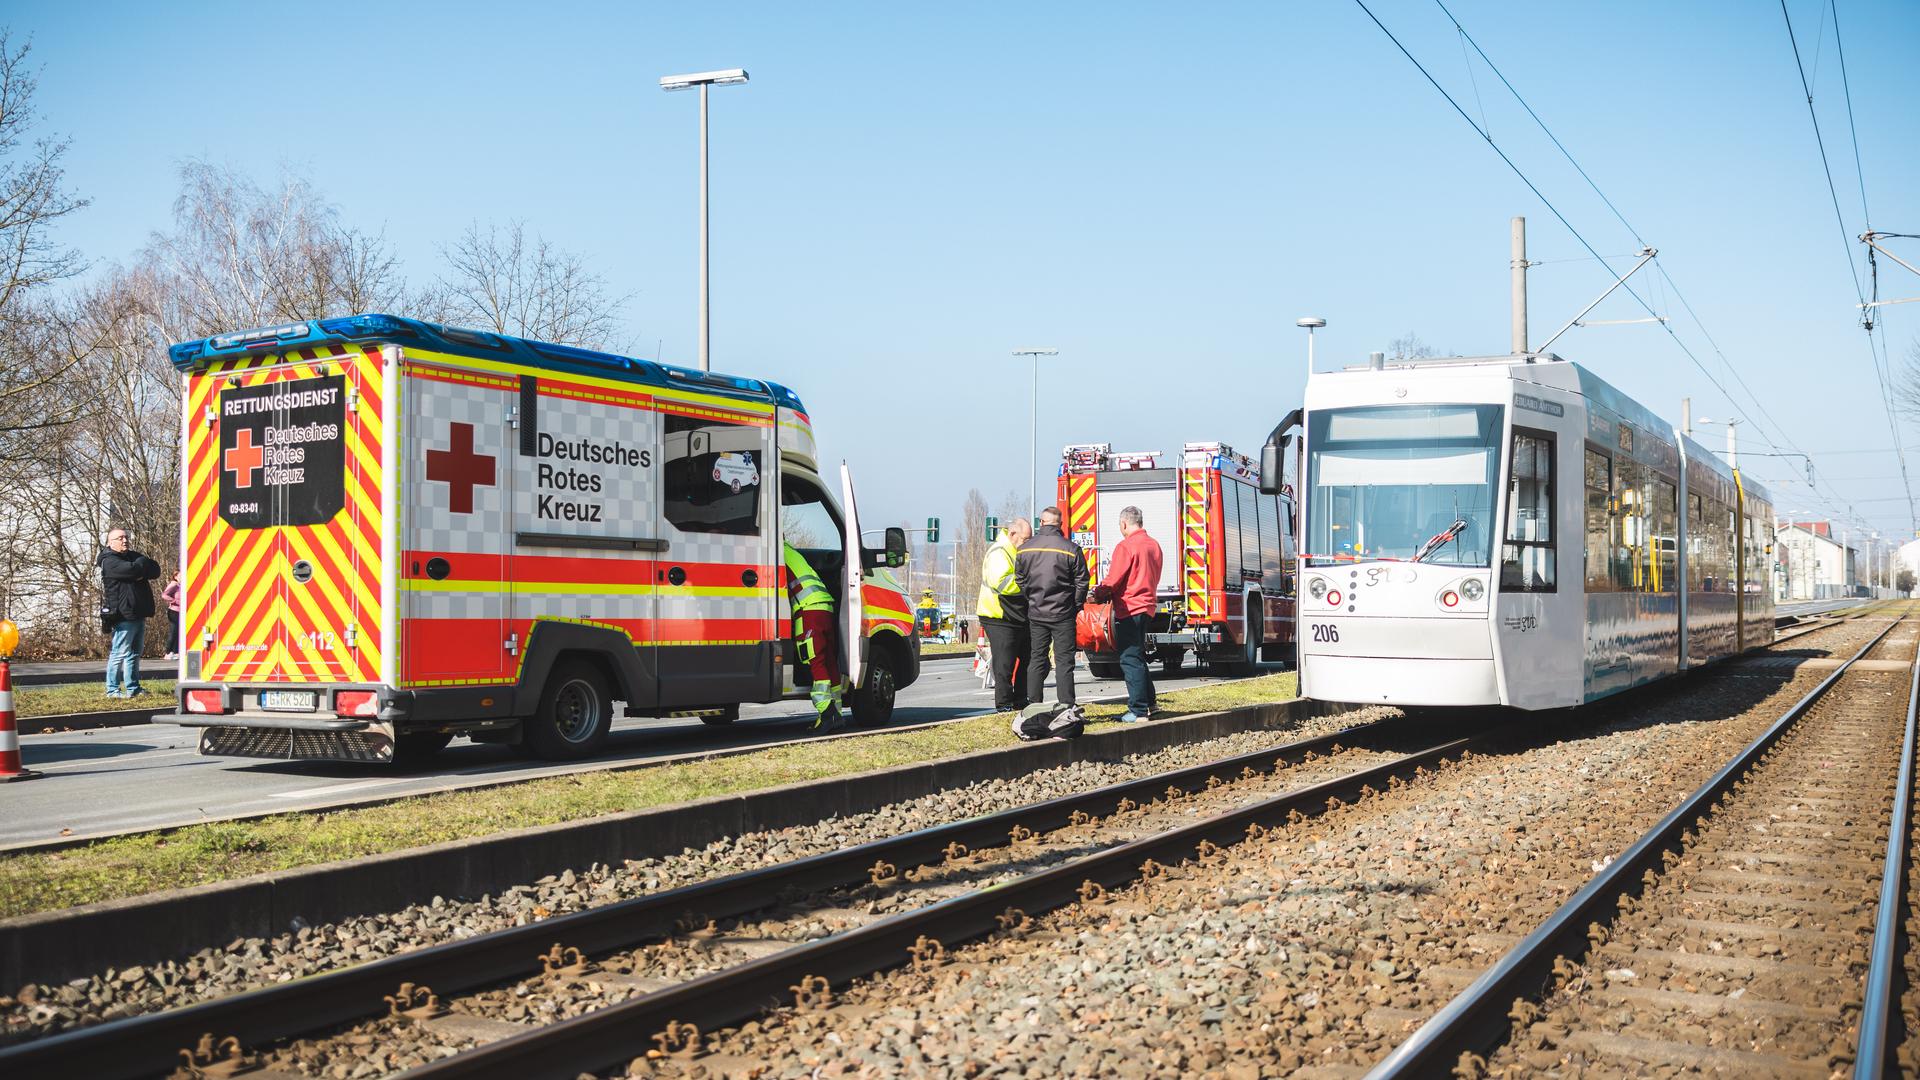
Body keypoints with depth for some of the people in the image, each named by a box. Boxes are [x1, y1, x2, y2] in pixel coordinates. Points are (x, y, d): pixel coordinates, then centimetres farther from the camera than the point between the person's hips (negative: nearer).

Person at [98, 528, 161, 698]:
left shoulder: (133, 556, 19)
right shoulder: (109, 561, -7)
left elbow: (155, 570, 8)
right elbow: (133, 569, -23)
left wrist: (142, 573, -11)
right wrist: (143, 562, -2)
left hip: (138, 613, 9)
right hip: (123, 615, -9)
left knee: (134, 653, 13)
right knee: (119, 653, -6)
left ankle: (133, 688, 19)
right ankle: (112, 689, -1)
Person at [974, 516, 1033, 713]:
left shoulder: (1019, 553, 17)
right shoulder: (998, 553, -15)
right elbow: (1002, 583, -28)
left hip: (1019, 618, 10)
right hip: (1000, 618, -10)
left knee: (1025, 659, 15)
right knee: (1004, 663, -6)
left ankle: (1020, 700, 25)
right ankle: (1004, 704, 0)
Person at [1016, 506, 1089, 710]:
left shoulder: (1025, 549, 2)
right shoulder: (1071, 549, -8)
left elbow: (1020, 581, 8)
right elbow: (1081, 582, -4)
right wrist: (1076, 606, 9)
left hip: (1035, 613, 3)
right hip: (1063, 613, -3)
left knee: (1036, 659, 9)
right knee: (1064, 660, 1)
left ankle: (1034, 705, 10)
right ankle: (1066, 706, 0)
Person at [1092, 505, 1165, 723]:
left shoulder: (1125, 547, -14)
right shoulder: (1154, 545, 12)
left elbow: (1113, 581, -14)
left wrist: (1096, 595, 2)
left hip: (1128, 609, -9)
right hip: (1147, 606, 9)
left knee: (1130, 659, -5)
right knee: (1137, 657, 20)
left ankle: (1139, 711, -6)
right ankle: (1148, 705, 24)